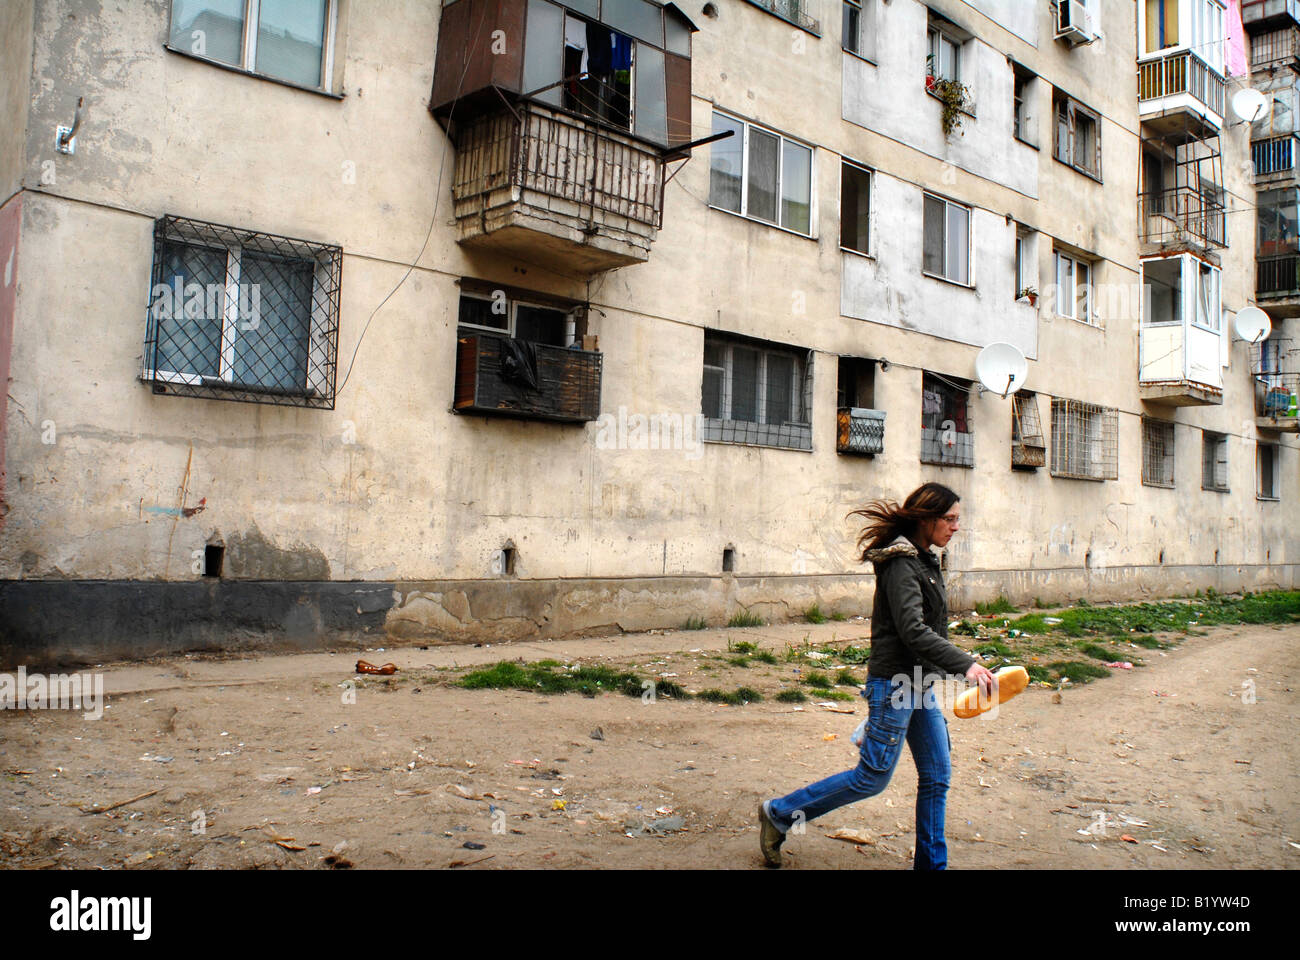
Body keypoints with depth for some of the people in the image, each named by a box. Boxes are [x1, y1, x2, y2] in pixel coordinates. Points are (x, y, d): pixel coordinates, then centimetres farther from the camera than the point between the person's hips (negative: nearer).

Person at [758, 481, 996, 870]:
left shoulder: (924, 561, 13)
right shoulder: (900, 564, -17)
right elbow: (912, 631, -26)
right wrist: (965, 664, -31)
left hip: (920, 684, 9)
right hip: (894, 682, -9)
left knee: (937, 776, 10)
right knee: (872, 777, -2)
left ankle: (931, 863, 21)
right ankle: (779, 814, 10)